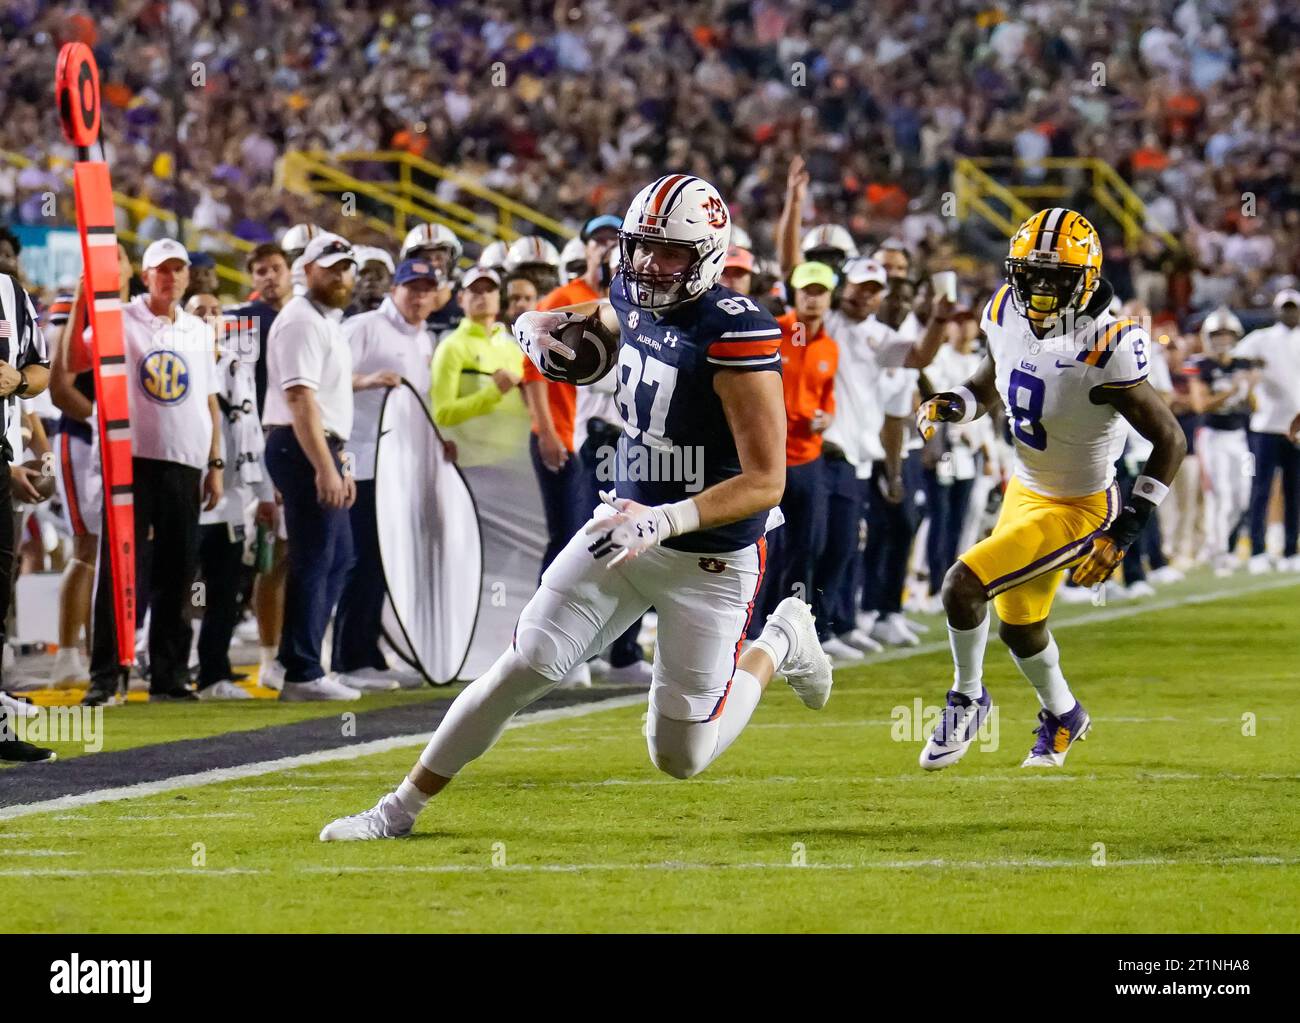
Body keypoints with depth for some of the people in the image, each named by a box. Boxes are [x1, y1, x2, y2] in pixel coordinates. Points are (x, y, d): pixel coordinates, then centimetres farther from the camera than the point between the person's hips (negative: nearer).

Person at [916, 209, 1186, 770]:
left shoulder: (1104, 351, -31)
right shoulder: (1007, 317, -12)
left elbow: (1170, 439, -23)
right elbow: (988, 385, 10)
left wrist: (1125, 529, -26)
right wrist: (951, 406, -13)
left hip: (1076, 510, -7)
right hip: (1024, 491, 7)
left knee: (964, 585, -19)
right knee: (1020, 628, 23)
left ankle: (967, 699, 6)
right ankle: (1061, 715, 52)